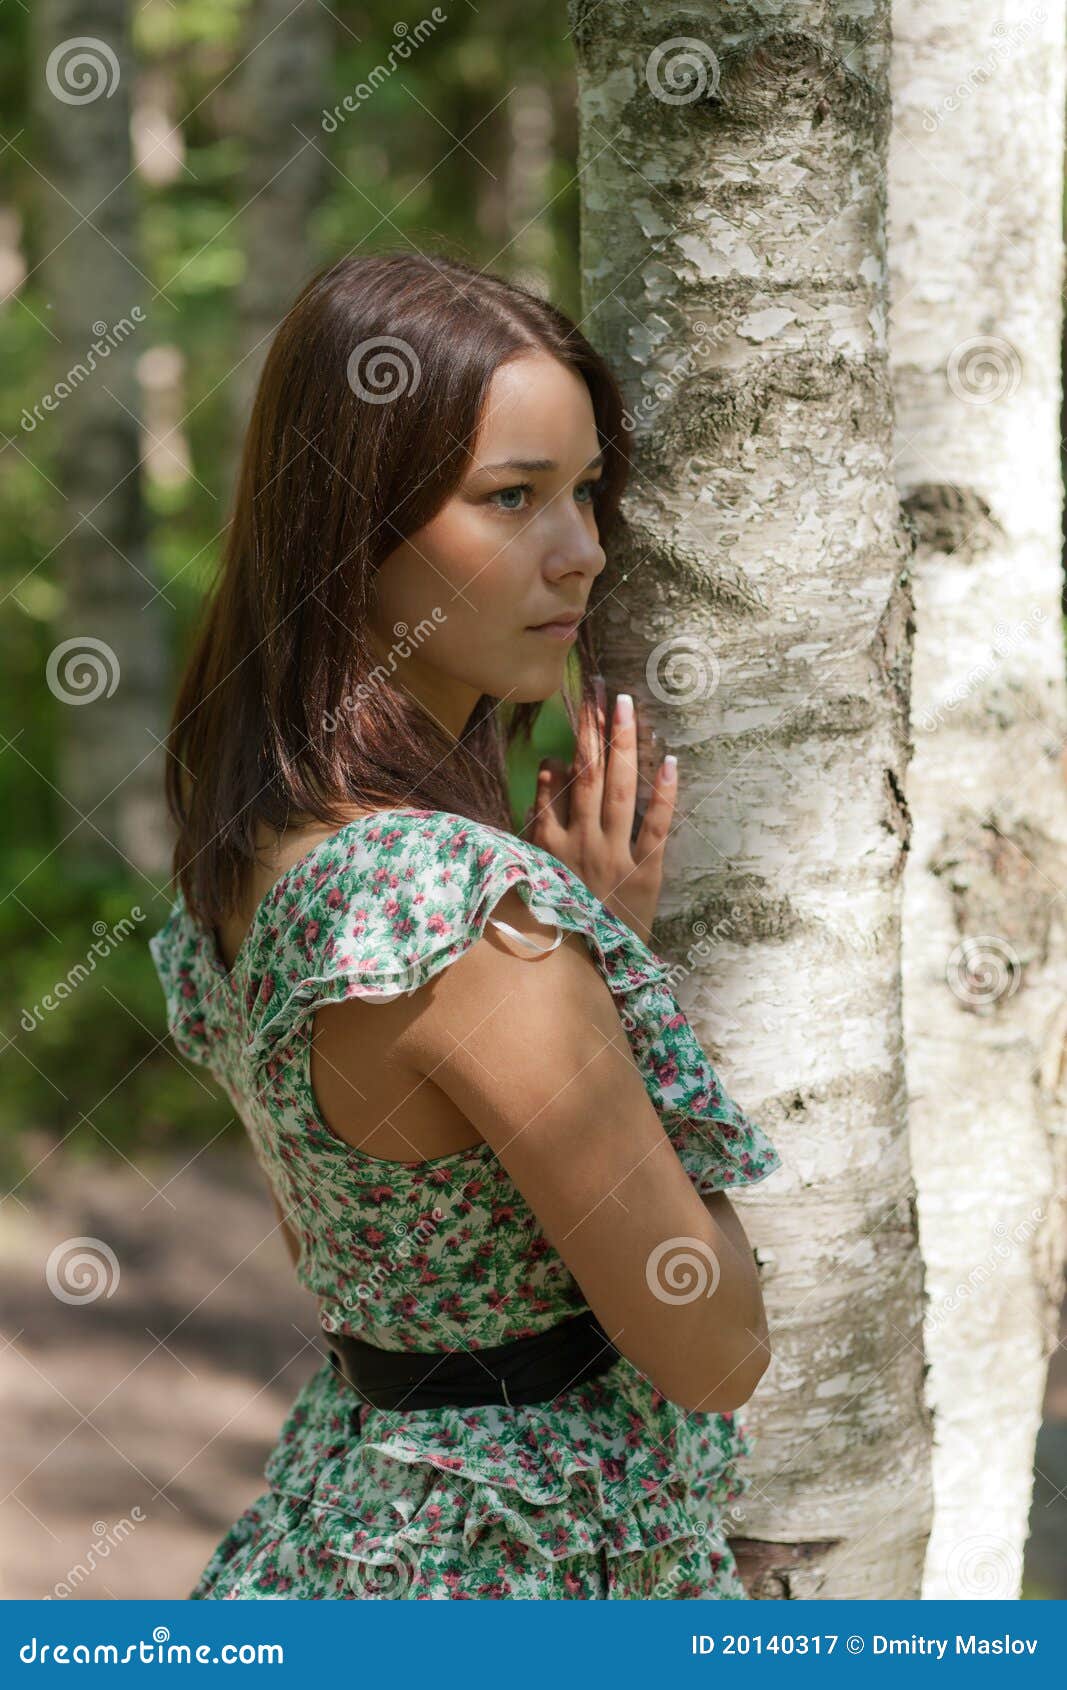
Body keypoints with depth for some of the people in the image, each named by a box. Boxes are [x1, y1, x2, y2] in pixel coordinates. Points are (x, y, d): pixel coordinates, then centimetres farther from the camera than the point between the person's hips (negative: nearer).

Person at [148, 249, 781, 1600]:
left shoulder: (242, 845, -2)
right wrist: (618, 939, -15)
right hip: (537, 1554, -8)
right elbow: (716, 1355, -21)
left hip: (357, 1471, 8)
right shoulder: (471, 905, -30)